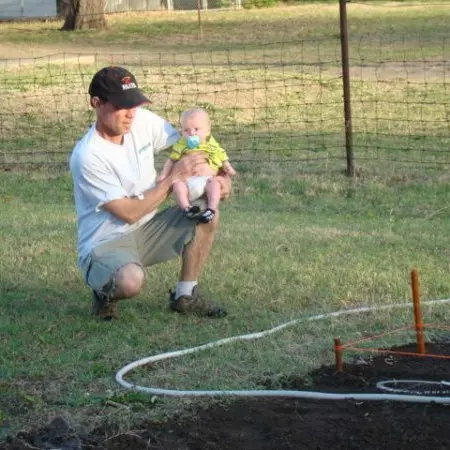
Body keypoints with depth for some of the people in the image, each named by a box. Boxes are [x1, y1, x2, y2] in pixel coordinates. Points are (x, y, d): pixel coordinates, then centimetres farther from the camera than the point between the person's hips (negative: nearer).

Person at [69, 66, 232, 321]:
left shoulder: (143, 121, -5)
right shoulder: (87, 156, -24)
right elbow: (129, 212, -23)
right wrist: (174, 178, -20)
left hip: (146, 232, 8)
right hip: (106, 243, -7)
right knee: (131, 281, -39)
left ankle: (185, 296, 5)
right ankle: (105, 292, 0)